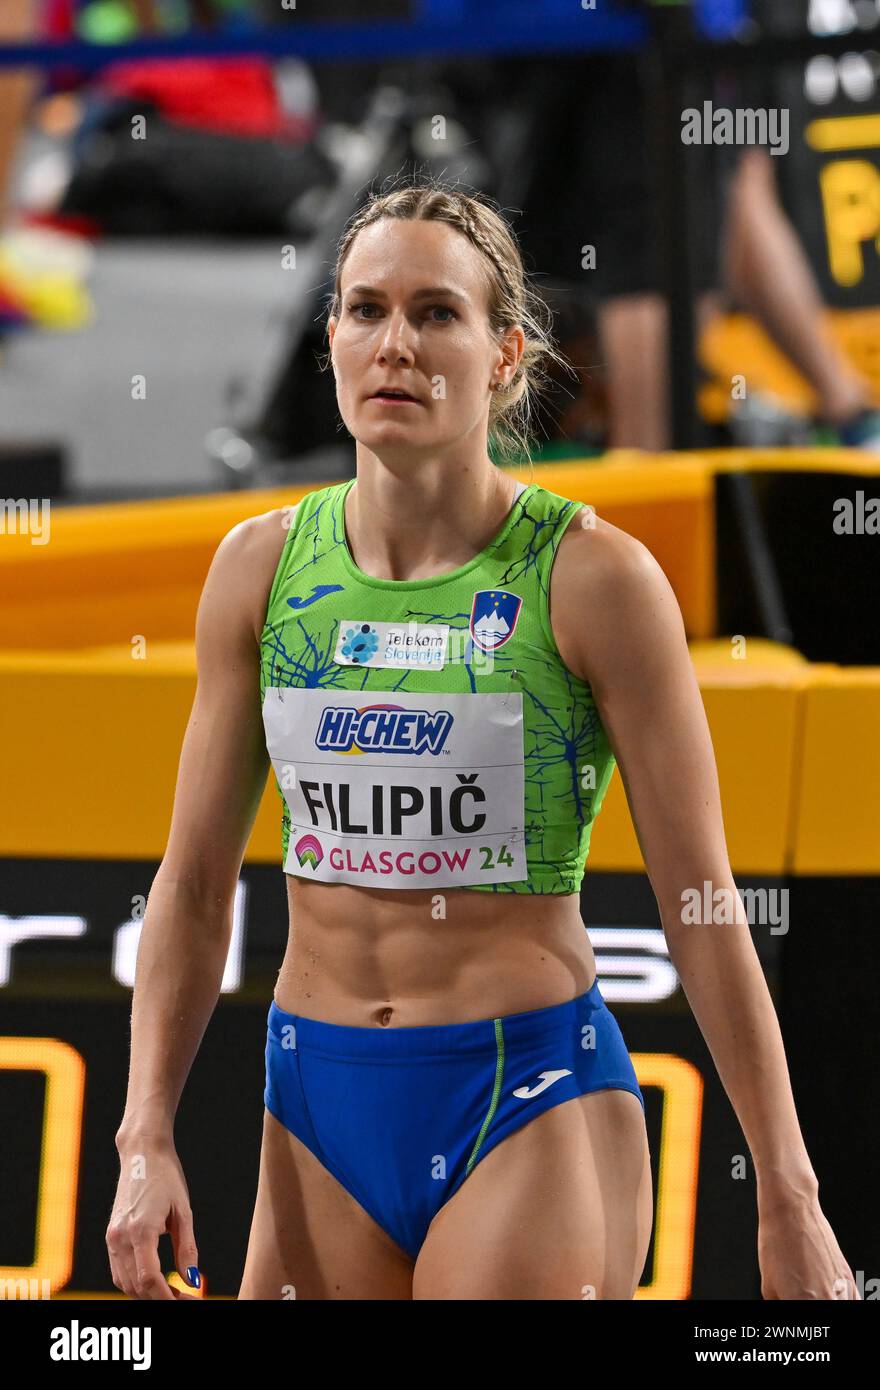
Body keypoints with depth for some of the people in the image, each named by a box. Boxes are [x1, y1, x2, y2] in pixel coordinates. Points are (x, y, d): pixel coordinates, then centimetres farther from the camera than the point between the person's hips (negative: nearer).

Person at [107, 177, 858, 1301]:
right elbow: (194, 884, 10)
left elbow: (701, 909, -5)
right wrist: (147, 1136, 0)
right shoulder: (263, 565, 4)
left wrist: (788, 1203, -5)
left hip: (531, 1105, -4)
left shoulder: (592, 578, -7)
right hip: (317, 1110, 4)